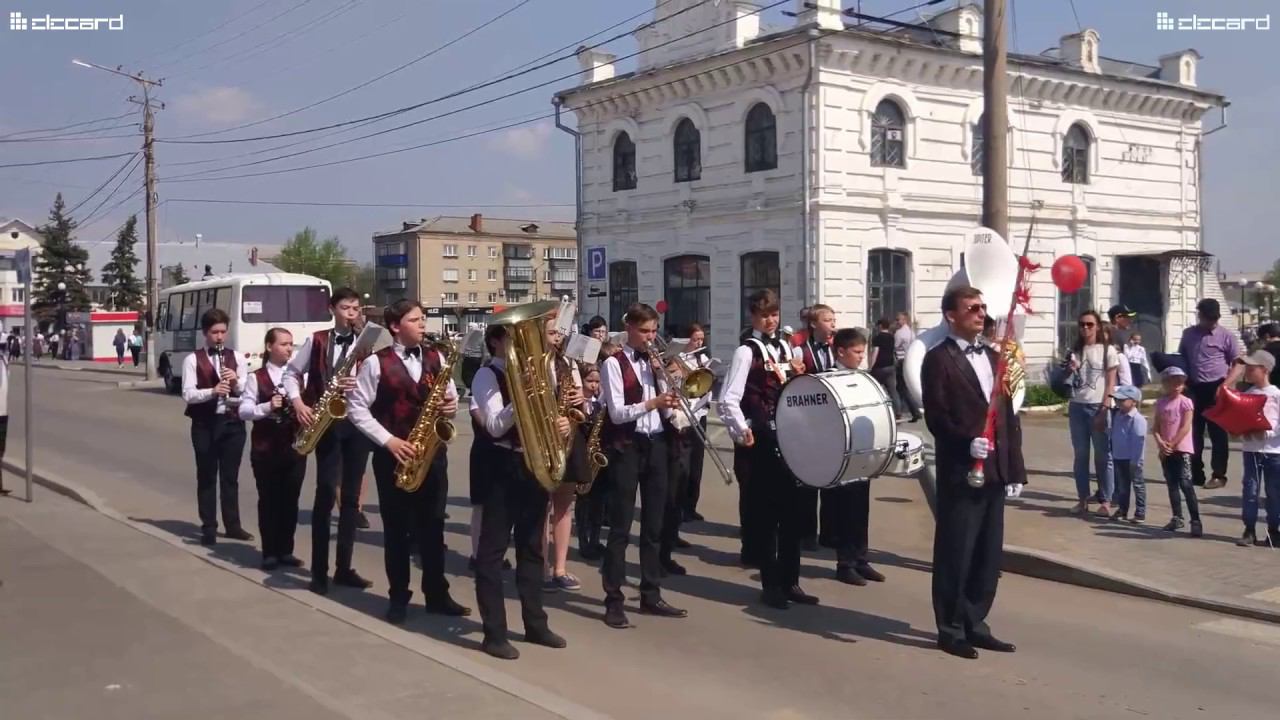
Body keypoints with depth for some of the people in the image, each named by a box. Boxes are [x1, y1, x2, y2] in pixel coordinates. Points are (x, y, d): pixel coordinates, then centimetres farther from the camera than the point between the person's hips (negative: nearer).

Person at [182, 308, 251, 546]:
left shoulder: (235, 357, 7)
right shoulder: (192, 360, -2)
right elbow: (188, 394, -11)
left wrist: (236, 382, -15)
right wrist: (212, 391, -27)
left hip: (232, 422, 2)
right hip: (205, 424, -2)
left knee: (231, 476, 9)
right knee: (207, 477, 5)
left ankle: (233, 525, 17)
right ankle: (208, 528, 12)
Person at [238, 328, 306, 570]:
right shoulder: (256, 377, 0)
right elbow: (244, 411, -6)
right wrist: (267, 407, -21)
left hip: (295, 446, 3)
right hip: (265, 448, -2)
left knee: (290, 500, 6)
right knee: (268, 500, 4)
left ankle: (286, 550, 17)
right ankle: (269, 552, 12)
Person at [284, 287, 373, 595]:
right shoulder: (316, 341, 4)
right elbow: (291, 373, 10)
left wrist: (359, 386, -20)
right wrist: (298, 403, -5)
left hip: (358, 421, 2)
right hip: (327, 422, -2)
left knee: (351, 495, 6)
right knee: (326, 493, -7)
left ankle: (344, 568, 14)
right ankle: (319, 571, 2)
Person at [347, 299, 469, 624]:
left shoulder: (436, 358, 8)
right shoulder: (376, 363, -5)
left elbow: (450, 397, 15)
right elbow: (356, 408, -6)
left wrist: (451, 406, -9)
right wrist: (388, 441, -14)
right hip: (392, 454, -3)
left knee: (432, 526, 8)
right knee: (397, 528, 5)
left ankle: (437, 594, 18)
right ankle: (398, 597, 17)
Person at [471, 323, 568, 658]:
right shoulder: (487, 375, -7)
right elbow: (495, 426, -19)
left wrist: (560, 423, -5)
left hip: (534, 464, 7)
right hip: (503, 467, -7)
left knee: (532, 547, 15)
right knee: (493, 549, 0)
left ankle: (535, 624, 27)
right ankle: (494, 633, 6)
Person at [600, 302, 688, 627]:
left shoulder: (654, 362, 13)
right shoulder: (614, 363, -5)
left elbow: (665, 411, 8)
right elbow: (616, 413, -14)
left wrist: (662, 378, -5)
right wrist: (652, 403, -25)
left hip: (656, 445, 6)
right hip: (627, 447, -6)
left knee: (654, 524, 11)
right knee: (621, 526, -4)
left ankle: (651, 594, 20)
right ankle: (613, 601, 2)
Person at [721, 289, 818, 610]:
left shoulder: (784, 348, 12)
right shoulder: (746, 351, -8)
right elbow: (729, 400, -16)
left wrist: (799, 375, -1)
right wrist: (742, 432, -27)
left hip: (787, 439, 7)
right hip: (759, 443, -7)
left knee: (795, 511, 10)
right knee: (764, 513, 3)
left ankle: (789, 581, 22)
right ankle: (770, 585, 13)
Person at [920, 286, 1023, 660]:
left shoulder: (993, 356, 16)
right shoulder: (938, 358, -5)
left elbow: (1008, 414, 15)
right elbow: (936, 416, -12)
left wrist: (1015, 466, 10)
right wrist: (968, 441, -25)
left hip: (995, 469, 7)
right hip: (960, 471, -7)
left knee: (988, 553, 11)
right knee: (955, 552, 1)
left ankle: (975, 623, 23)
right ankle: (951, 629, 11)